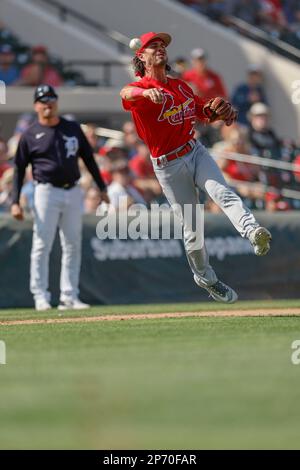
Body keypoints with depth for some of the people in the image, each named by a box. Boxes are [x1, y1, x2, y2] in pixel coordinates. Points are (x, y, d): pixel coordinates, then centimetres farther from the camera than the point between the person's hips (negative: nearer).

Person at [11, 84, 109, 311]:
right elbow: (19, 169, 0)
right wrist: (15, 202, -8)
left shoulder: (73, 129, 10)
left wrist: (102, 188, 11)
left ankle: (69, 296, 9)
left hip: (73, 192, 4)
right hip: (47, 192, -4)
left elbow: (88, 158, 15)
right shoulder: (30, 135, 0)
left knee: (73, 246, 4)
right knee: (42, 246, -6)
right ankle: (41, 296, -3)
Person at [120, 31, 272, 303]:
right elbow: (126, 93, -34)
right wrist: (146, 92, -58)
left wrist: (224, 113, 0)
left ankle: (252, 231, -47)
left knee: (222, 192, -25)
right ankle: (205, 278, 21)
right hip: (169, 166, -4)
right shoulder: (140, 89, -9)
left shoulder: (181, 87, 14)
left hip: (196, 151, 4)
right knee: (192, 229, 2)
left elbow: (205, 112, 24)